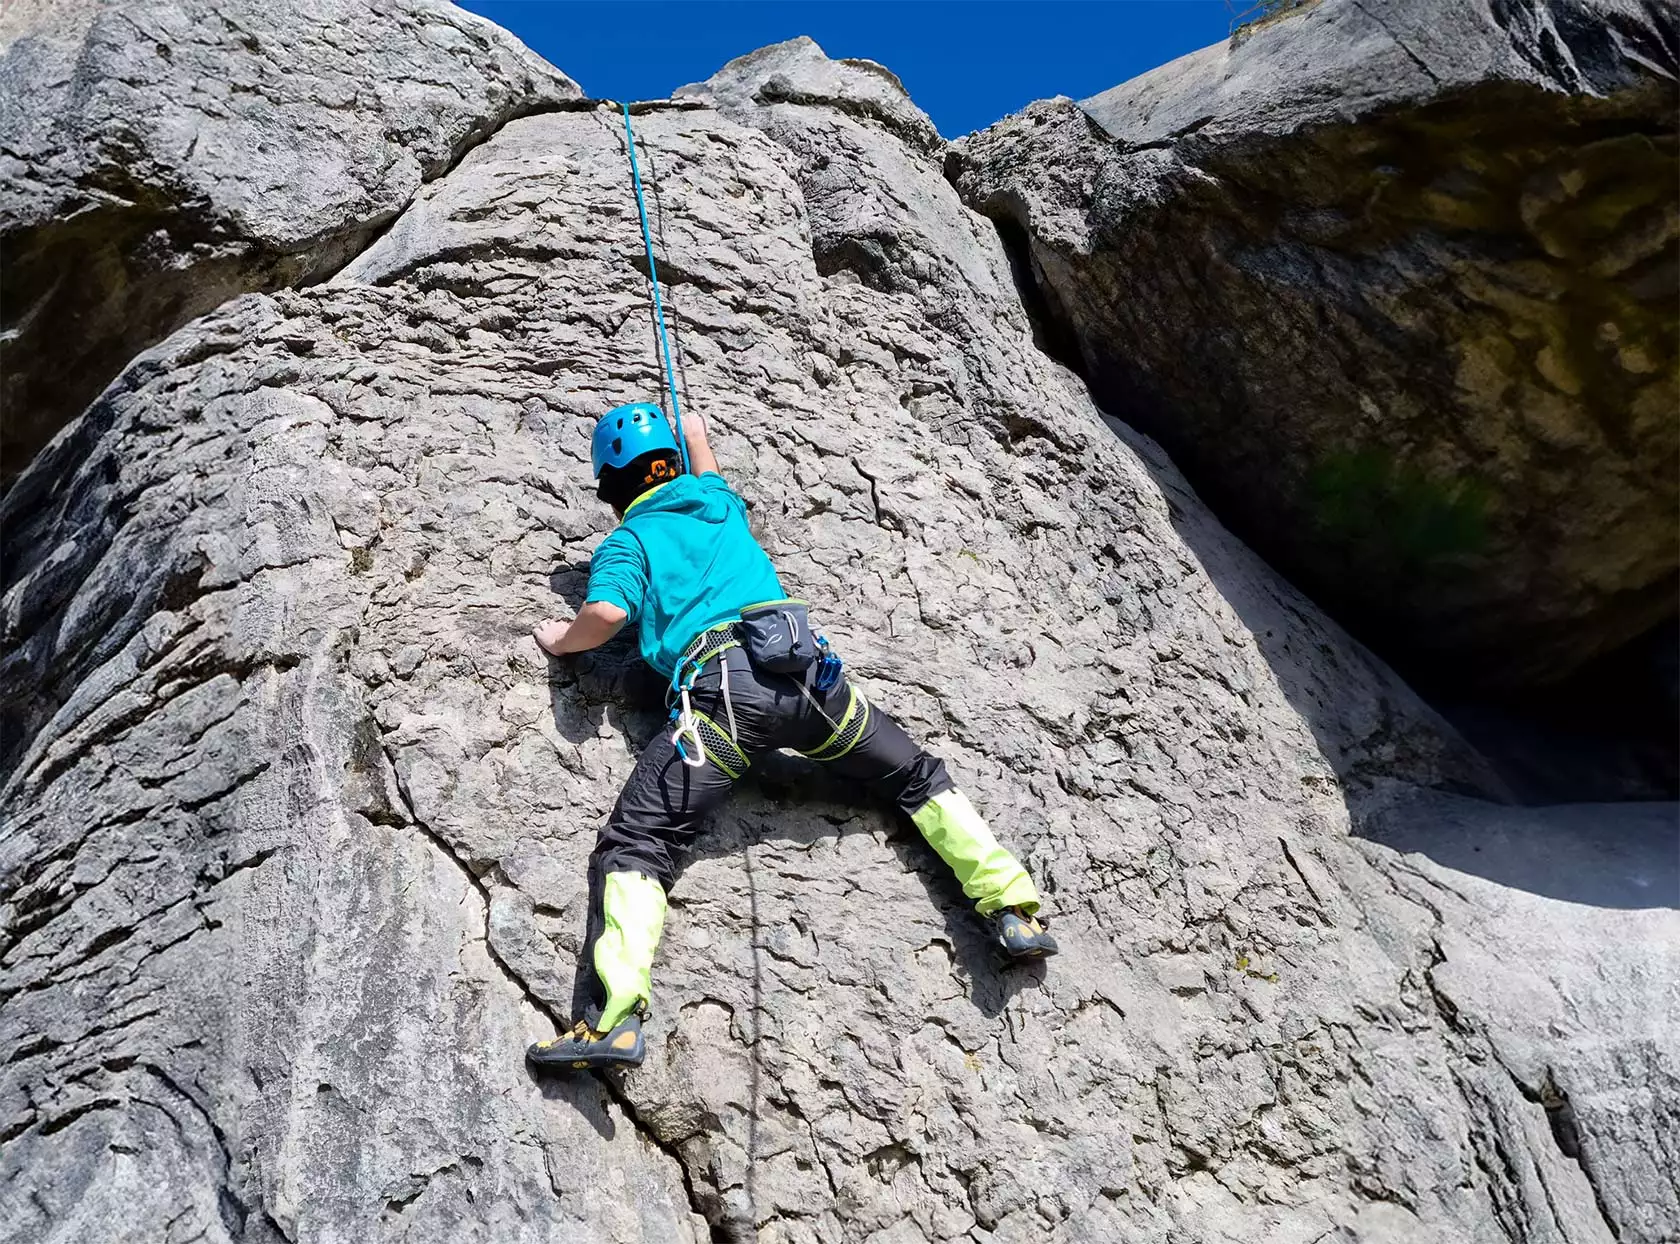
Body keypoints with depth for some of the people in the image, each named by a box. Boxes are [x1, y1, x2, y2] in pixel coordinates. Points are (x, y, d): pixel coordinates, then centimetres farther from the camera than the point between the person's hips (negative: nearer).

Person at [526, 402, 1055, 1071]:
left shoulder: (625, 543, 17)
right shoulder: (719, 504, 30)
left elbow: (607, 613, -3)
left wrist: (561, 639, 18)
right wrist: (696, 433, 75)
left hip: (718, 684, -4)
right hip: (805, 671, 4)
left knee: (634, 845, -5)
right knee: (918, 777, 21)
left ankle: (614, 1017, -25)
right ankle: (1014, 909, 11)